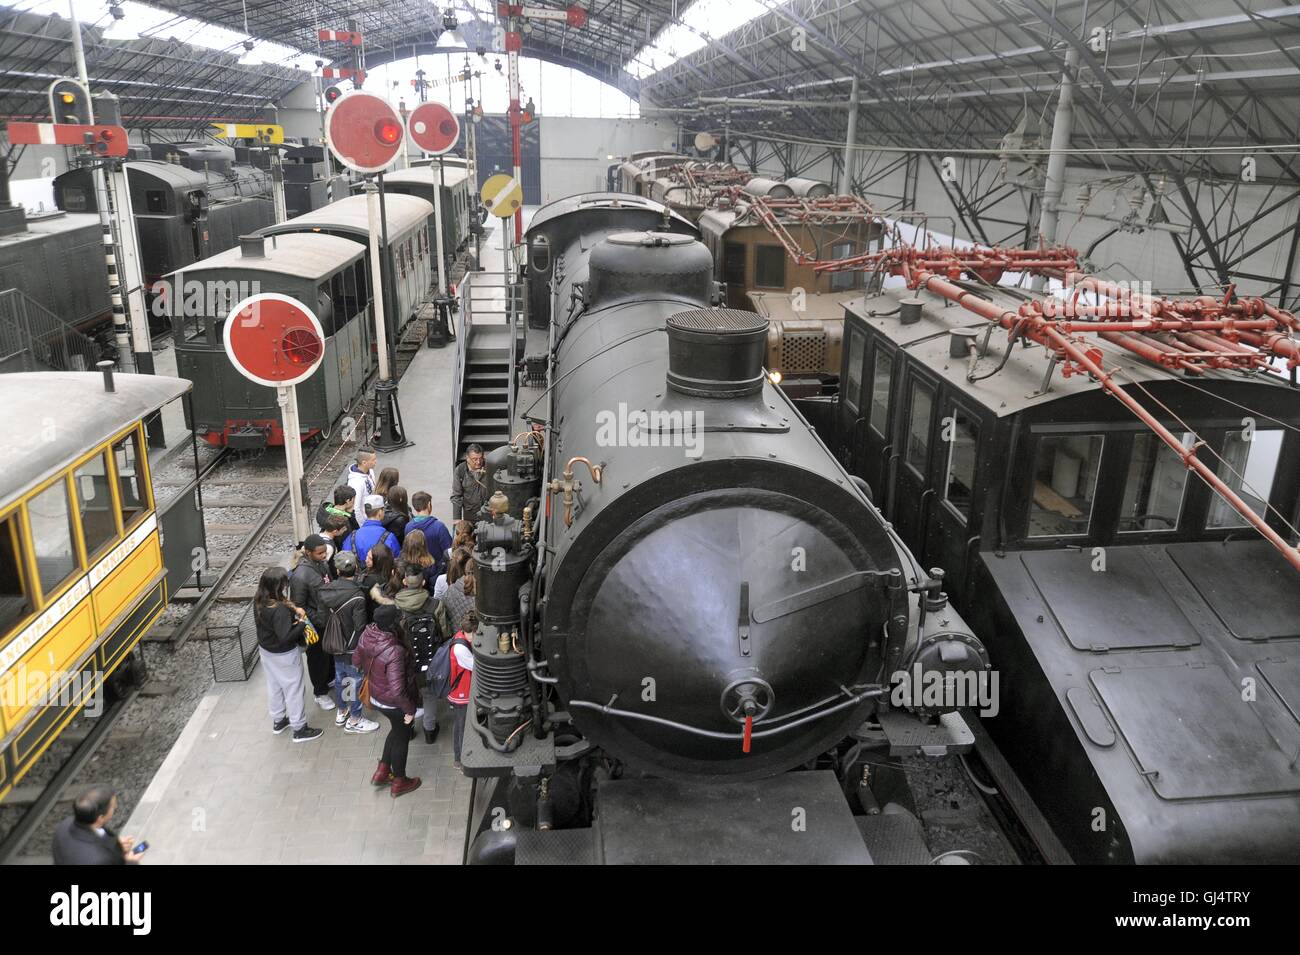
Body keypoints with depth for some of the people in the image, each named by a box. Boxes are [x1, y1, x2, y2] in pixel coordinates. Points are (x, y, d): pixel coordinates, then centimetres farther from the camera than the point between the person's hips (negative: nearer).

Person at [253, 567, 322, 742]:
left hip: (265, 650, 8)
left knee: (274, 686, 26)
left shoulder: (259, 601, -9)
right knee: (293, 690, 9)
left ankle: (278, 721, 45)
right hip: (284, 655, -8)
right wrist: (302, 623, -23)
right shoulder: (280, 610, -35)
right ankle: (300, 730, 24)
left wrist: (293, 609, -10)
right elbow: (286, 637, -34)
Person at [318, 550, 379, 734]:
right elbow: (360, 626, -23)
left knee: (340, 677, 24)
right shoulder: (357, 597, -30)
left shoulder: (327, 589, -12)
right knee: (356, 682, 11)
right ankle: (354, 720, 24)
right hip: (353, 647, -7)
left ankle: (342, 712, 43)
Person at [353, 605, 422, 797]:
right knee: (401, 738, 19)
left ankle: (382, 771, 43)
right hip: (393, 703, -7)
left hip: (376, 696, 7)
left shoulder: (366, 635, -16)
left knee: (397, 729, 32)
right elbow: (397, 690, -37)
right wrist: (410, 709, -21)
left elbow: (356, 661, 3)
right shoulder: (395, 652, -38)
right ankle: (399, 782, 40)